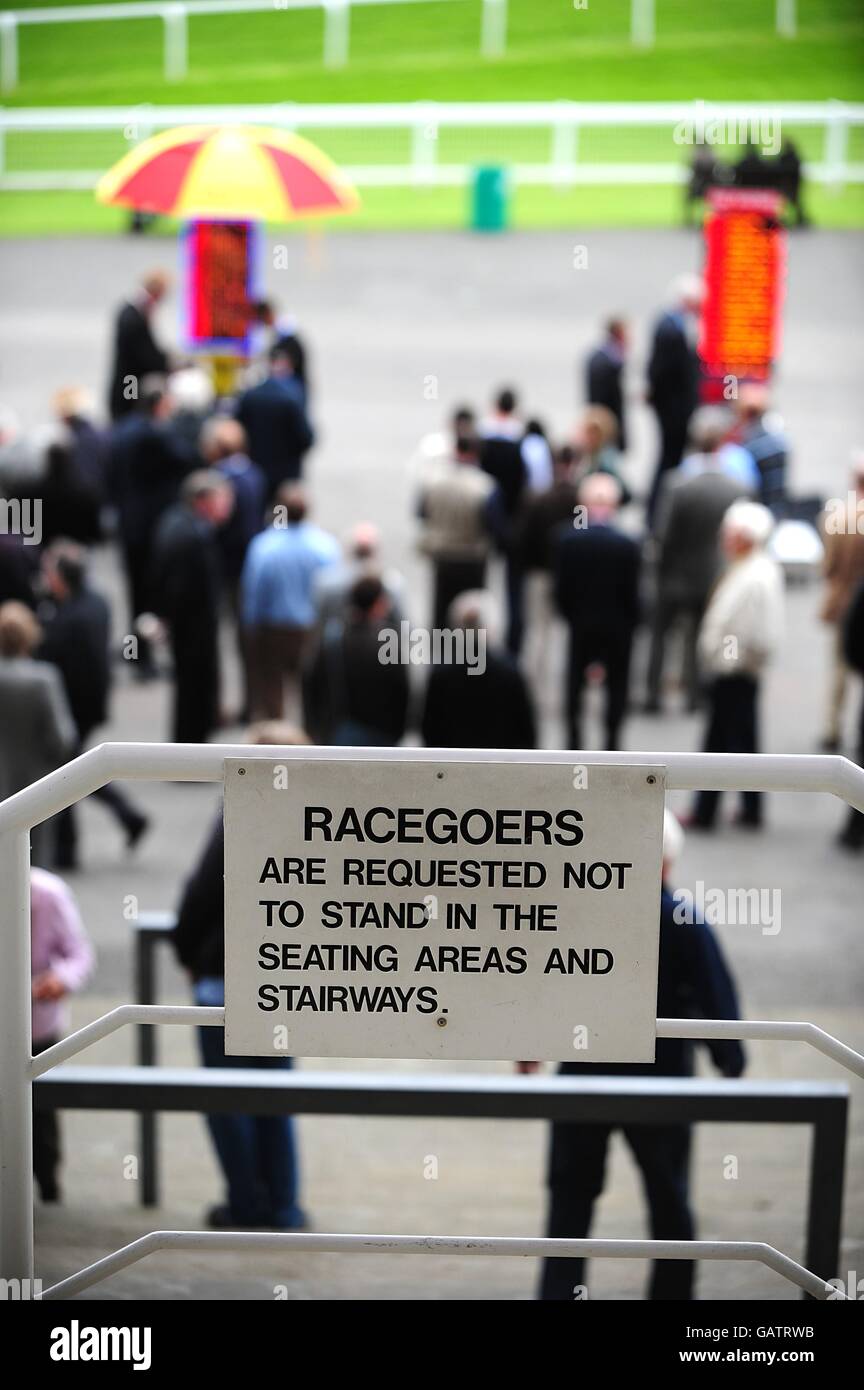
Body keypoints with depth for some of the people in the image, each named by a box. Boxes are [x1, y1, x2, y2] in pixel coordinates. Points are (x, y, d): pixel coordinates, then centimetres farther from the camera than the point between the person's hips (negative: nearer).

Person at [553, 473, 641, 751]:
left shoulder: (565, 539, -14)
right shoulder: (627, 546, -19)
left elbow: (561, 589, -9)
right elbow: (631, 594, -13)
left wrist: (571, 616, 7)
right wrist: (631, 622, 4)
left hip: (580, 624, 2)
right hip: (618, 627, -2)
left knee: (575, 681, 17)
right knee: (617, 684, 12)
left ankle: (574, 741, 21)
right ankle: (612, 744, 15)